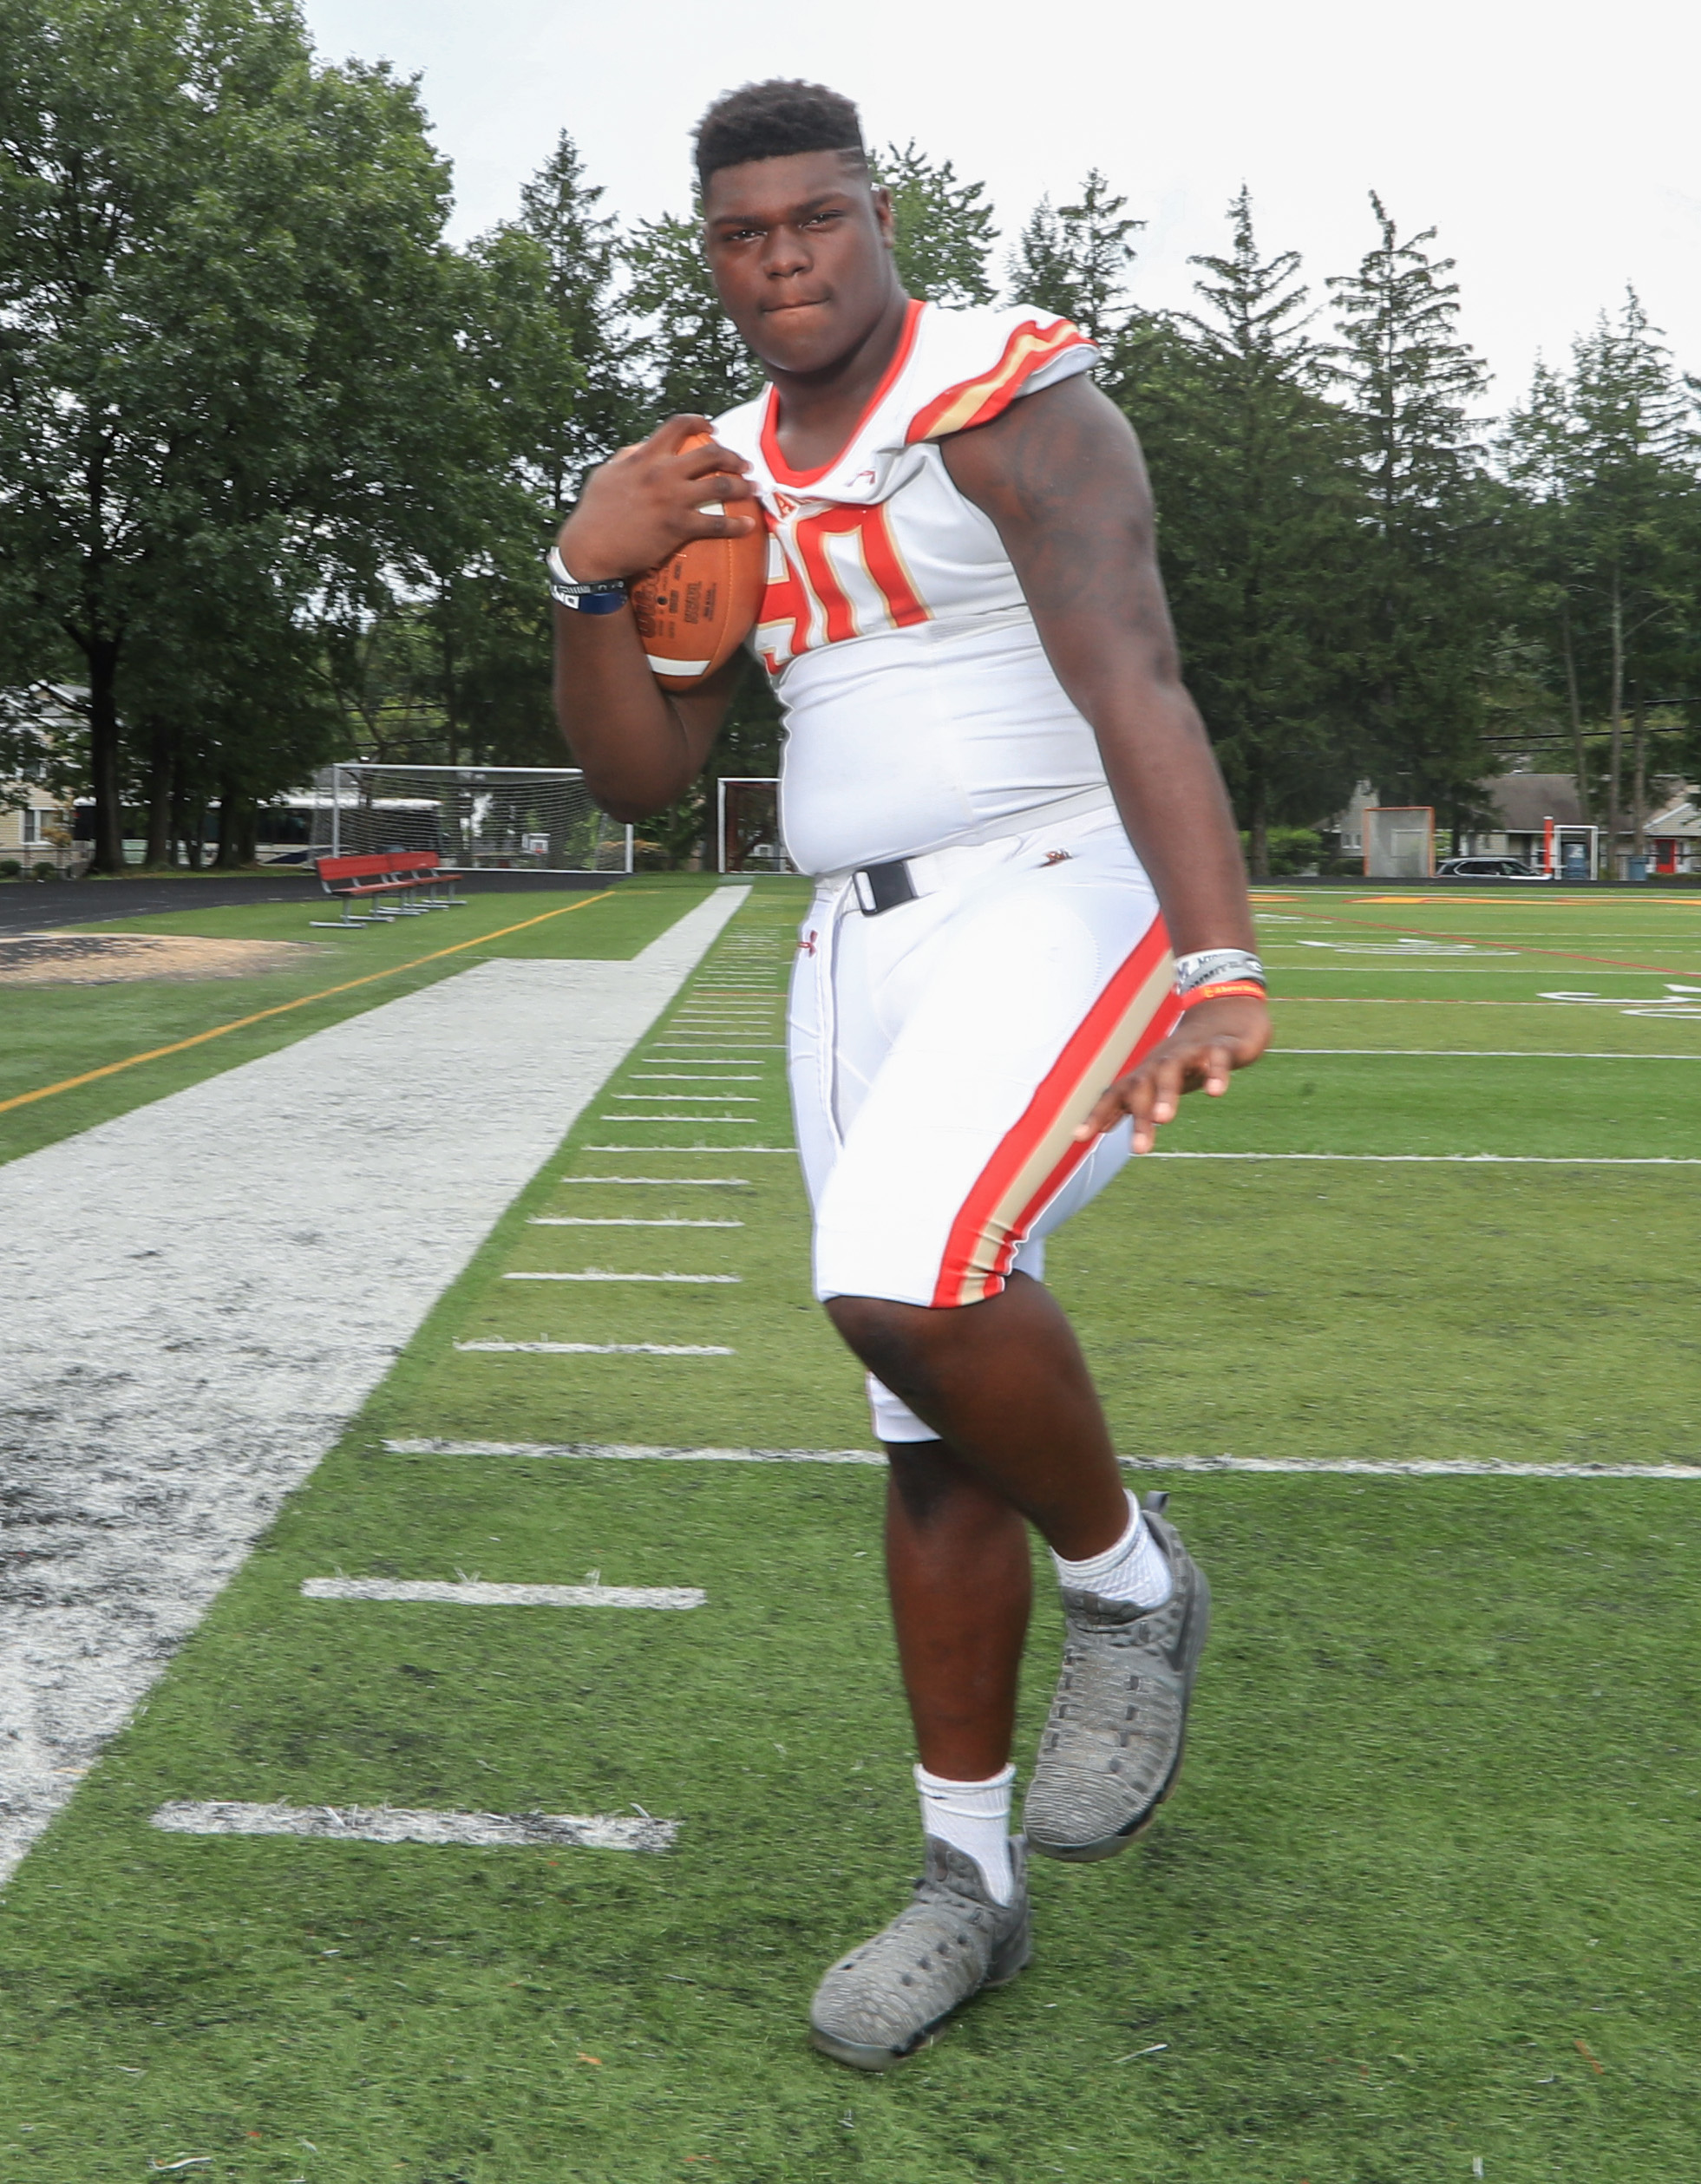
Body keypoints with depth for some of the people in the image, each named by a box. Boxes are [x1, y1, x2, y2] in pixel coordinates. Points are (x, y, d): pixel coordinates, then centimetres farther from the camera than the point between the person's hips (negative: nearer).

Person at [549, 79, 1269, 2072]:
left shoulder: (1012, 407, -8)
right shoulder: (731, 483, 14)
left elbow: (1132, 687, -22)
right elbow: (637, 783, 12)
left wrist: (1220, 966, -37)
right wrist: (591, 578, -6)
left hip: (1059, 911, -7)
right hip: (861, 954, 7)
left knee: (905, 1281, -32)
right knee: (936, 1444, 9)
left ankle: (1128, 1586, -2)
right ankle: (969, 1882, 21)